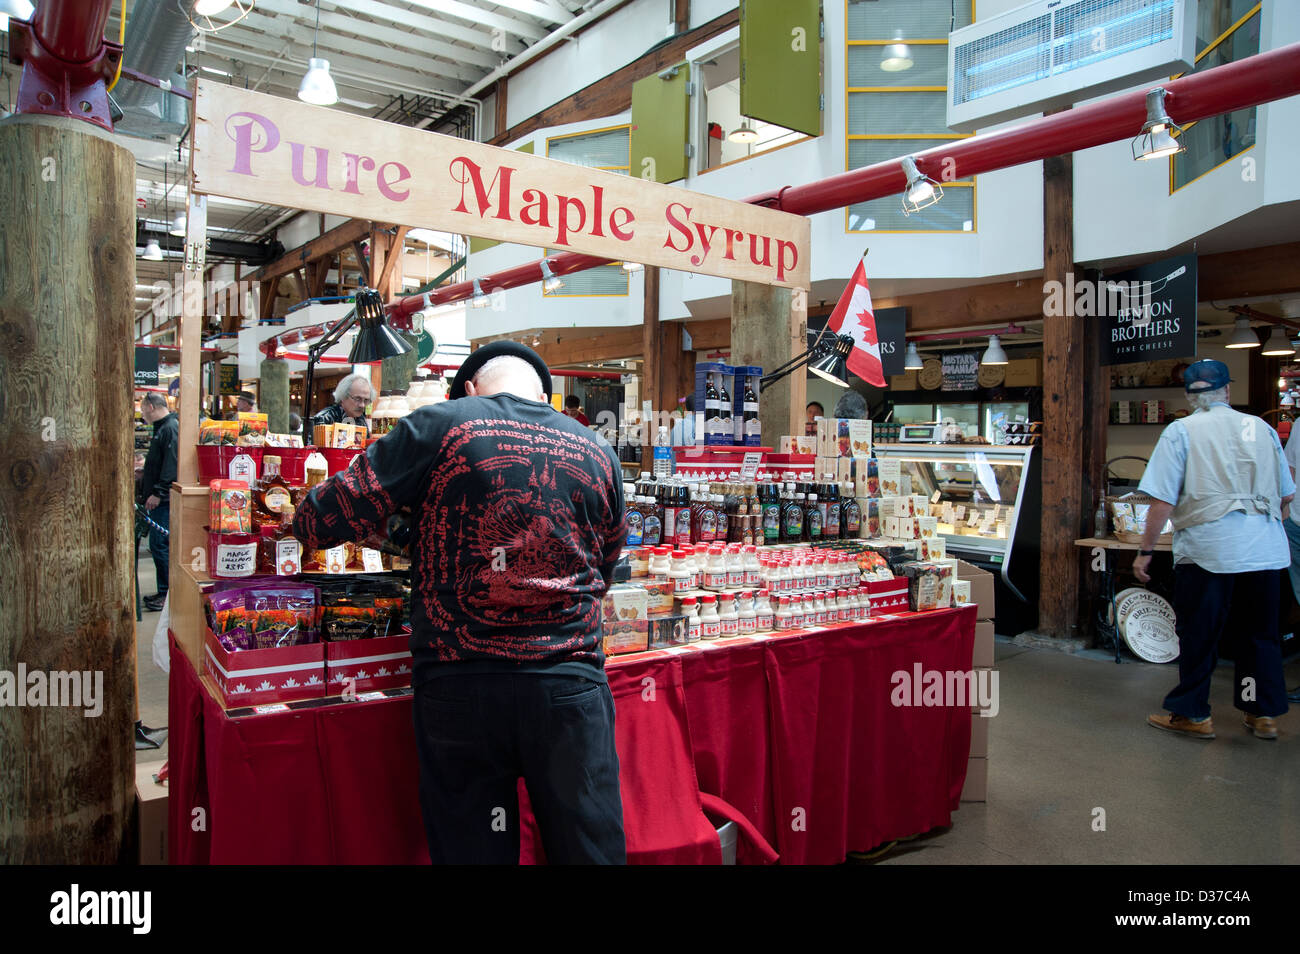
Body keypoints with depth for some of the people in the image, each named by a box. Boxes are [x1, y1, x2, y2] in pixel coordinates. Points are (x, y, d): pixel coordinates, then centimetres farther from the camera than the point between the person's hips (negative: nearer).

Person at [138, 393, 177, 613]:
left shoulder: (171, 428, -15)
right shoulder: (162, 428, 18)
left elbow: (171, 465, -23)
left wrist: (158, 492, -24)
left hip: (164, 501, -10)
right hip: (158, 499, 10)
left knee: (159, 545, -8)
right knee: (158, 545, 13)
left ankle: (168, 594, -1)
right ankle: (164, 591, 19)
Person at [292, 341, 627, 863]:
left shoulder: (438, 427, -2)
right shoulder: (598, 452, 8)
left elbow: (319, 521, -2)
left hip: (459, 686, -2)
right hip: (571, 683, 2)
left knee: (472, 848, 14)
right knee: (591, 846, 15)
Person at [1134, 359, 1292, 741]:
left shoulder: (1181, 431, -4)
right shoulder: (1263, 428, 10)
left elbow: (1163, 500, -10)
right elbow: (1286, 496, 17)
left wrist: (1145, 550, -3)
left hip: (1208, 548, -4)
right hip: (1266, 549, 5)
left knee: (1198, 634, 5)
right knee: (1260, 631, 16)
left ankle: (1192, 714, 14)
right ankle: (1263, 714, 25)